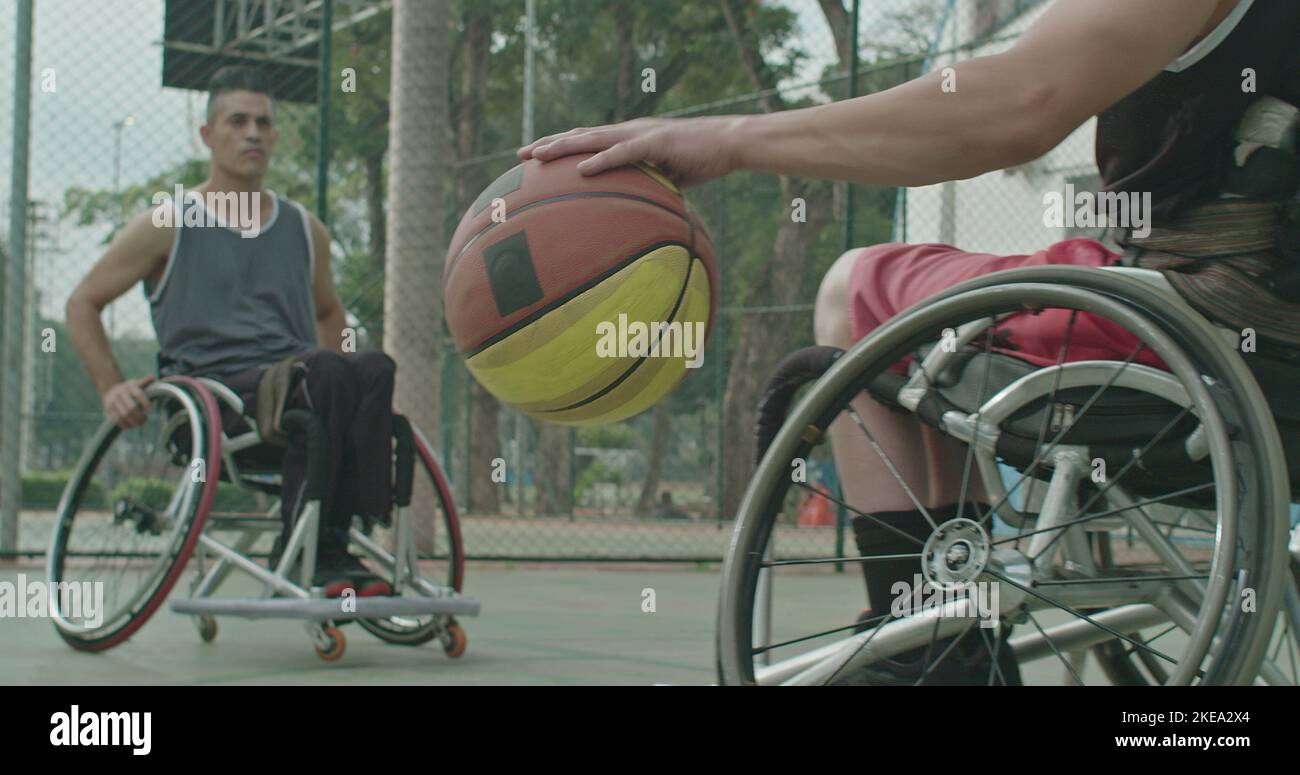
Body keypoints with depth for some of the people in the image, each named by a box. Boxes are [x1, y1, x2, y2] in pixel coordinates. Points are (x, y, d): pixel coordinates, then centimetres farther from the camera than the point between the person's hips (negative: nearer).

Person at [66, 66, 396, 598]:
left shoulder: (304, 229, 19)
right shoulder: (168, 224, 8)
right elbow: (83, 304, 13)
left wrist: (330, 376, 17)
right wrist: (111, 388, 0)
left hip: (293, 389, 4)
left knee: (376, 370, -30)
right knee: (325, 373, -35)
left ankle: (329, 547, -33)